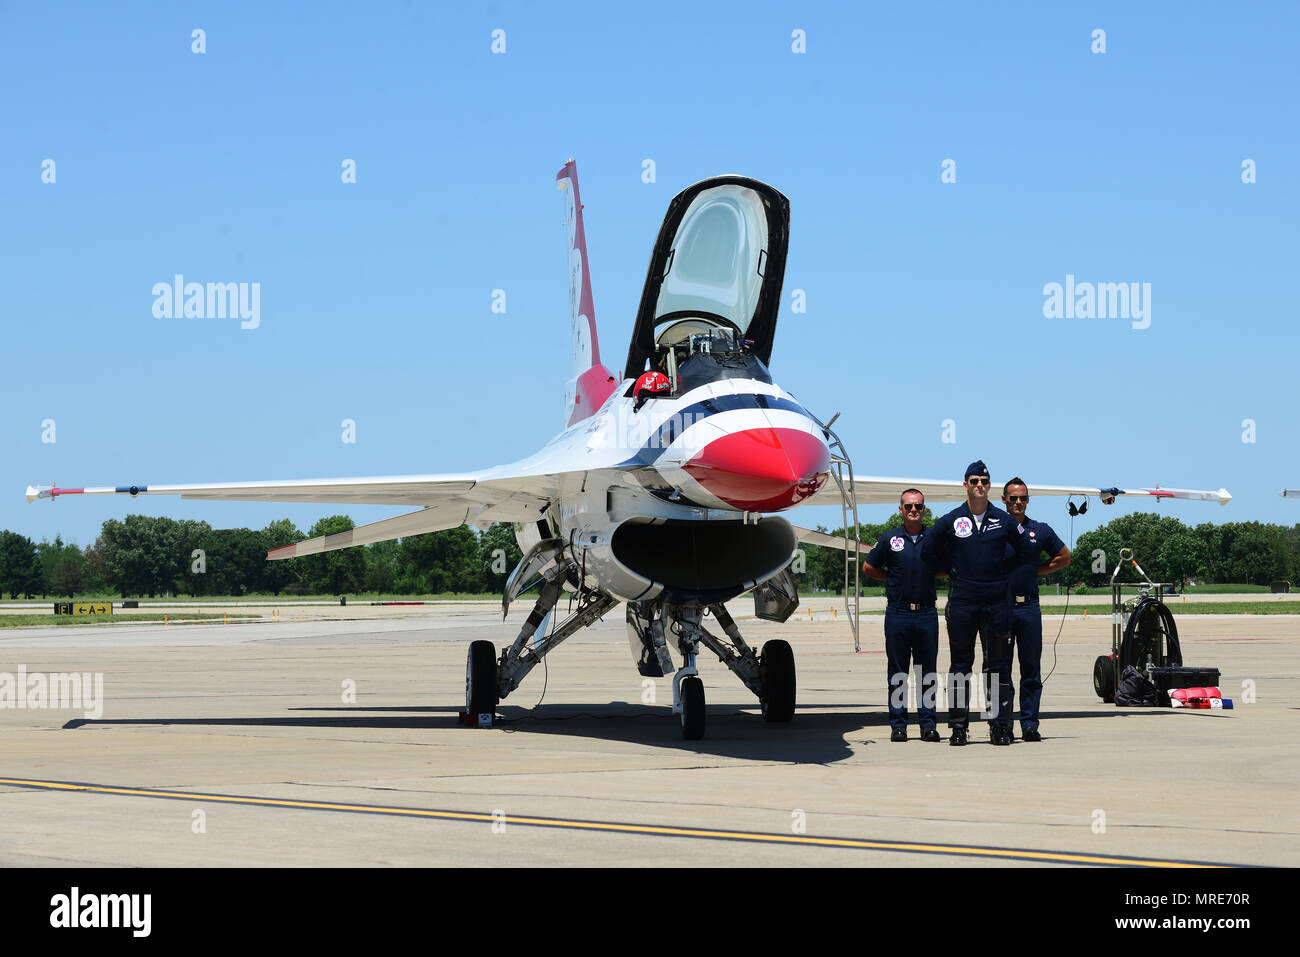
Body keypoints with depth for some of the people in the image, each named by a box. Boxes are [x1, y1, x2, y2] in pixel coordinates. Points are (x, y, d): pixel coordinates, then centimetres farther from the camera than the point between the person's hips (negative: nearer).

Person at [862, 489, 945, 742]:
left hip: (927, 614, 1)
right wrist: (894, 579, 6)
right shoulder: (890, 539, 4)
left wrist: (929, 576, 4)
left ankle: (928, 723, 8)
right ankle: (898, 724, 6)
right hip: (898, 613, -1)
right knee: (897, 671, 2)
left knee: (927, 671, 3)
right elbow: (869, 568, 12)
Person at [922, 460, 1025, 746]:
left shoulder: (1004, 521, 5)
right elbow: (929, 553, 14)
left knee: (998, 666, 2)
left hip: (997, 601, 1)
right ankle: (958, 726, 5)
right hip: (961, 602, 0)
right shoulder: (950, 521, 3)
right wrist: (954, 571, 10)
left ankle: (999, 726, 6)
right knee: (960, 664, 2)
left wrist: (1001, 571, 10)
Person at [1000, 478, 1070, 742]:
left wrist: (1035, 570, 9)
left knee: (1031, 670, 1)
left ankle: (1029, 723, 4)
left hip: (1029, 608, 2)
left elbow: (1063, 557, 20)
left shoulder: (1040, 530, 8)